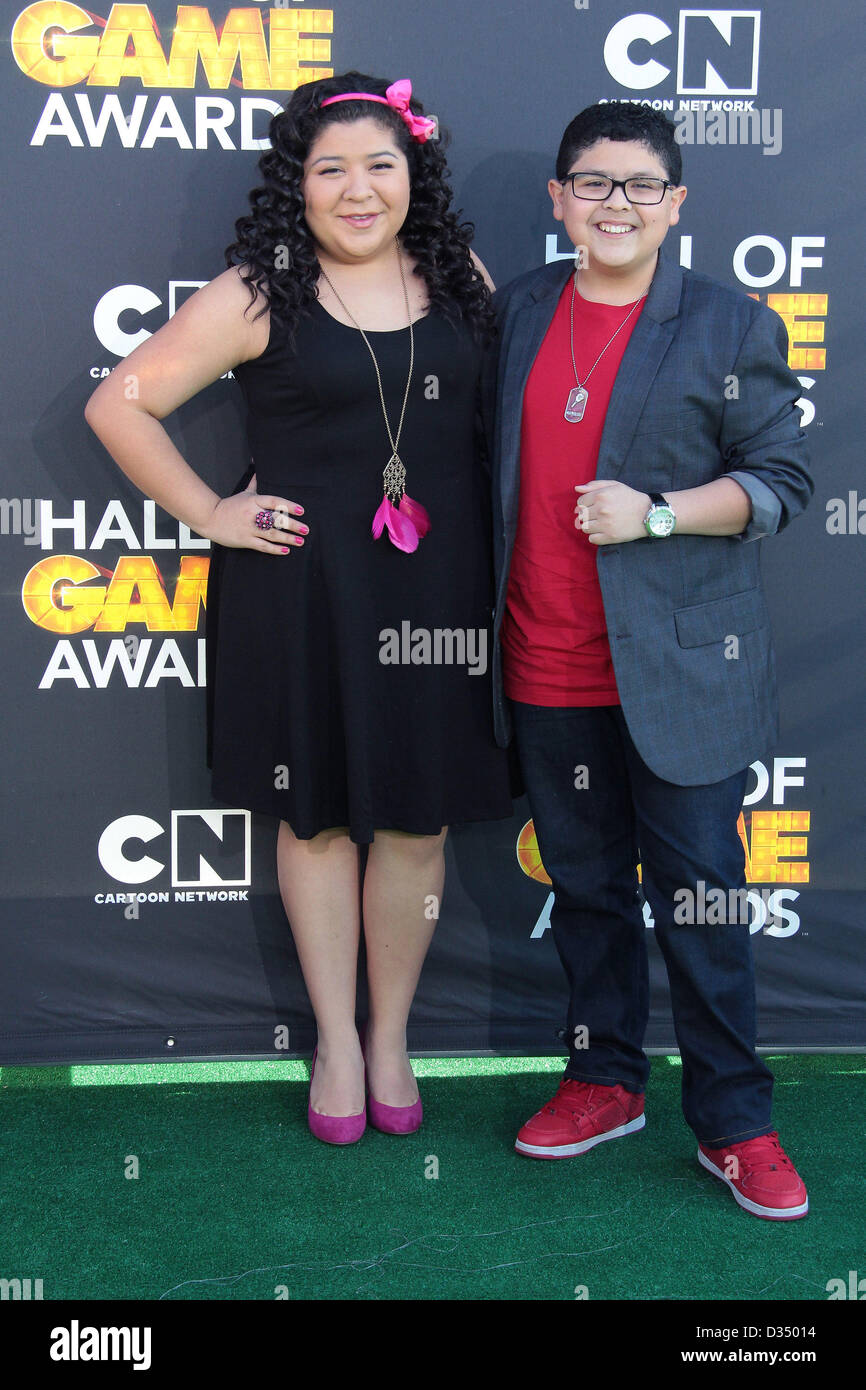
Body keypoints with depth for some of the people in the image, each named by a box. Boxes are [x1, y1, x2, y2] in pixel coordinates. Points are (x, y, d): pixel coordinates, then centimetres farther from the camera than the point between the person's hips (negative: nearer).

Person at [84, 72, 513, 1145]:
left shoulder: (462, 280, 6)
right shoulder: (257, 295, -5)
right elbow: (120, 403, -4)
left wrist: (496, 560, 8)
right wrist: (207, 514, -5)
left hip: (436, 590, 3)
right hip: (301, 593, -2)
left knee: (418, 817, 9)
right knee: (316, 815, 8)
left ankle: (392, 1036, 28)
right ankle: (335, 1040, 26)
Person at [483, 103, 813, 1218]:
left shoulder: (731, 325, 0)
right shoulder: (518, 310, 12)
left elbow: (781, 480, -1)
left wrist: (656, 514, -15)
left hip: (678, 668, -4)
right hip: (546, 668, 4)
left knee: (700, 903, 0)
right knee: (583, 887, 14)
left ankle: (733, 1124, 15)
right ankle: (604, 1081, 31)